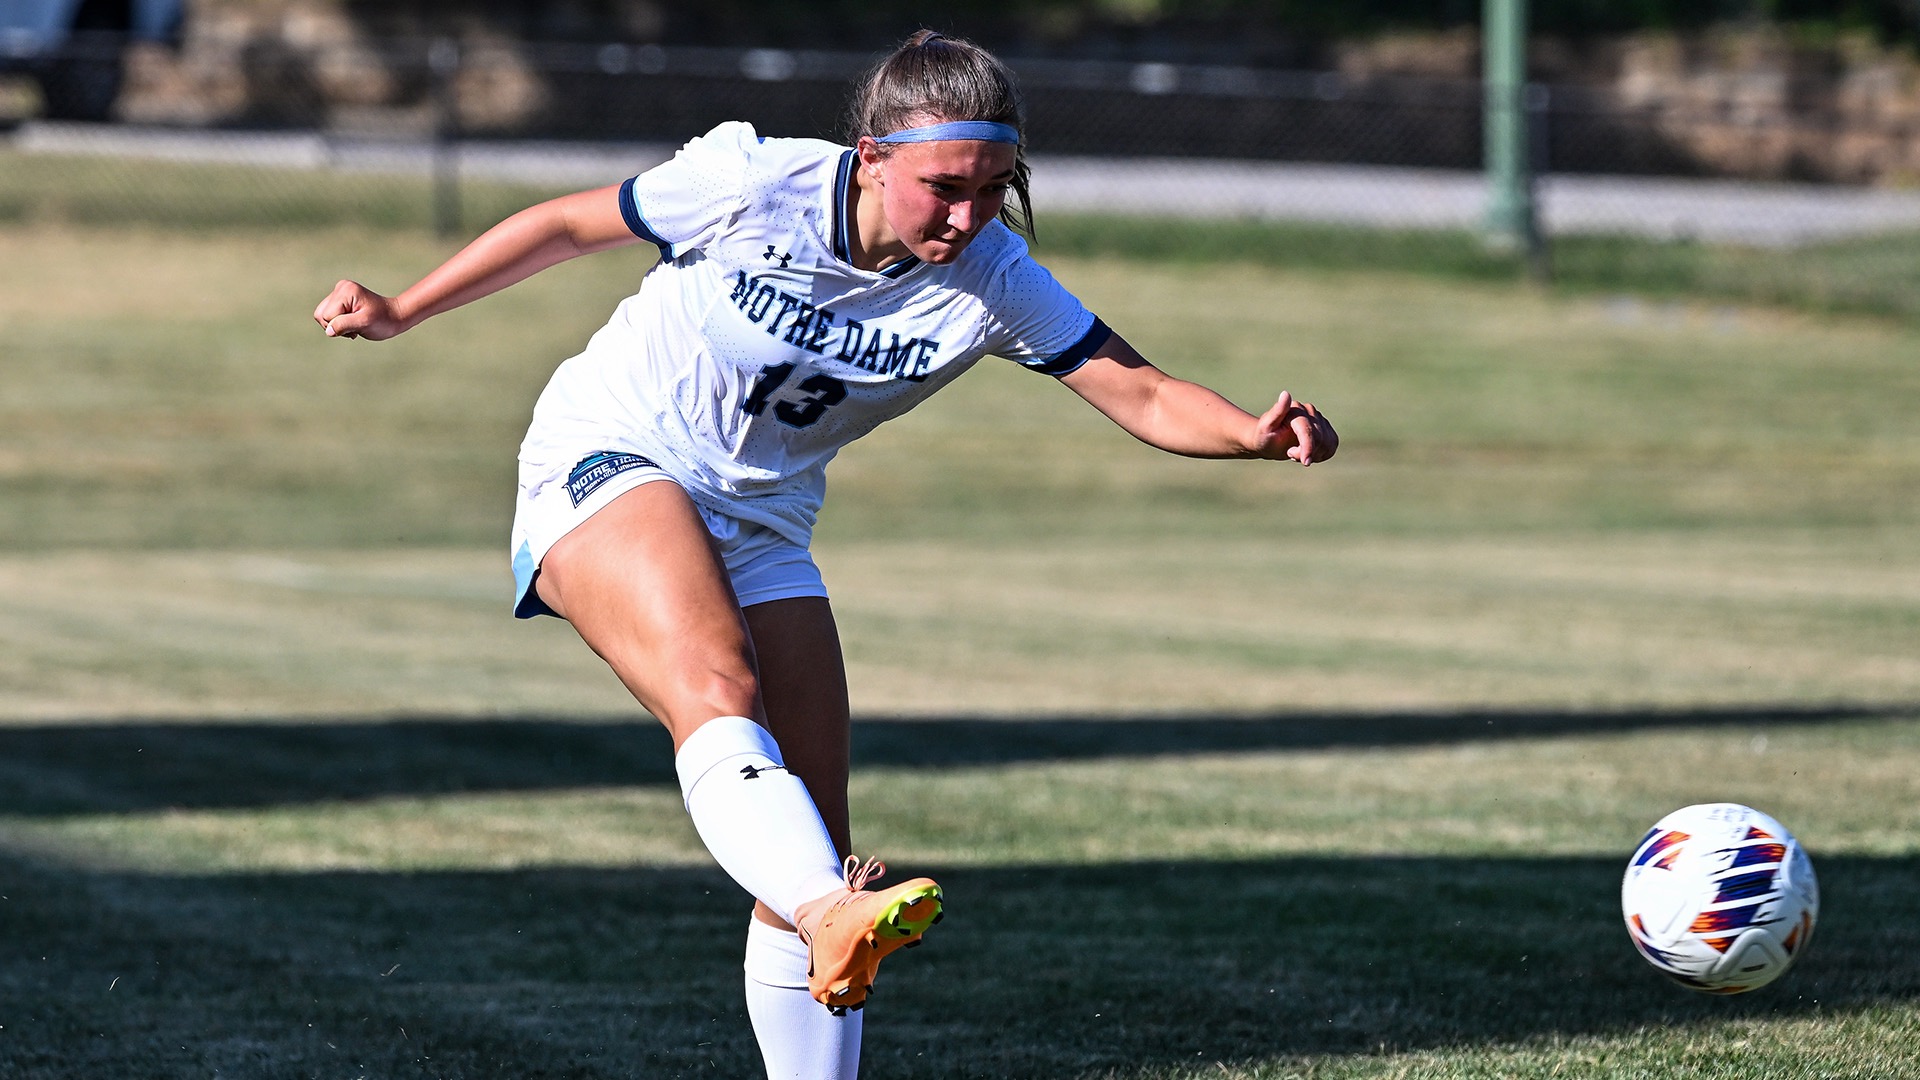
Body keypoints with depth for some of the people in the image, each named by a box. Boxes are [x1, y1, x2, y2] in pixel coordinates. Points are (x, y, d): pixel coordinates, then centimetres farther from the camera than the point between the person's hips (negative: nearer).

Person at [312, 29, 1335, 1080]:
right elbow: (567, 224, -5)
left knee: (818, 852, -4)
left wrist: (1259, 433, -34)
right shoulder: (752, 184, -19)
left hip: (761, 522, 5)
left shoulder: (992, 281, -11)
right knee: (720, 693, -36)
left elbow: (1143, 394, -14)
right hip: (608, 463, -5)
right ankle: (833, 919, -58)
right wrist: (400, 312, 1)